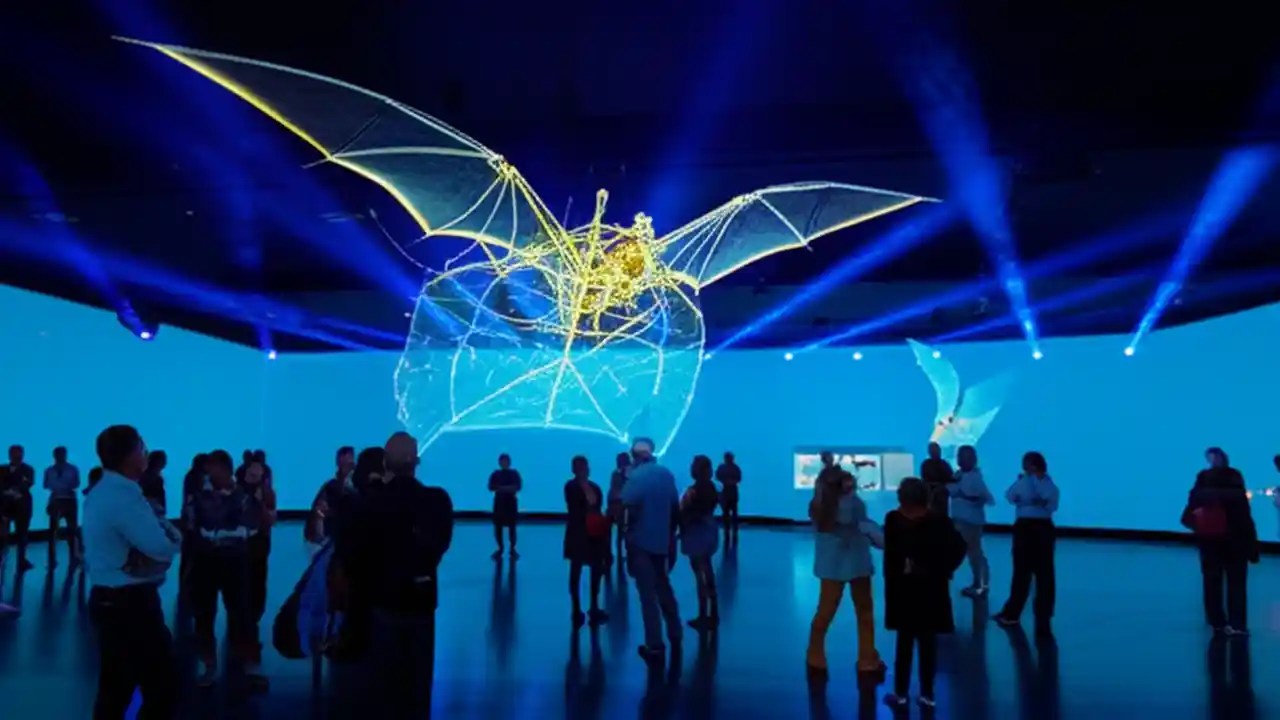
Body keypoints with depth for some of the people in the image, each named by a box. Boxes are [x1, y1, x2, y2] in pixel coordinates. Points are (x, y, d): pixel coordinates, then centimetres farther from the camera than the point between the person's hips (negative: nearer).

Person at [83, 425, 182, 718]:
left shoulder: (102, 491, 12)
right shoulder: (124, 495, -21)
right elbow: (164, 548, -21)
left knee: (115, 687, 18)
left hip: (110, 599, 10)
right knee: (163, 685, -1)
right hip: (130, 603, -10)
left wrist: (159, 528, -3)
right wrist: (170, 531, -2)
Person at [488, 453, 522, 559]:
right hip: (499, 502, 1)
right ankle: (500, 548, 13)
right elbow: (491, 487, -6)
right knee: (498, 526, 0)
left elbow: (518, 487, -9)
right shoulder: (495, 474, 5)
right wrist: (508, 488, -18)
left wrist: (501, 488, -15)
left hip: (511, 502, -1)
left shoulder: (514, 473, 2)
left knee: (512, 526, -3)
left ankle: (512, 549, 5)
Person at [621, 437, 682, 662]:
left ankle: (655, 646, 6)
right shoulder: (667, 474, 3)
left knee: (648, 595, 2)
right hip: (663, 541, 6)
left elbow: (628, 509, -22)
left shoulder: (635, 476, -15)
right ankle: (675, 635, 31)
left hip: (641, 542, -6)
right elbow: (675, 507, 8)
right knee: (664, 589, 21)